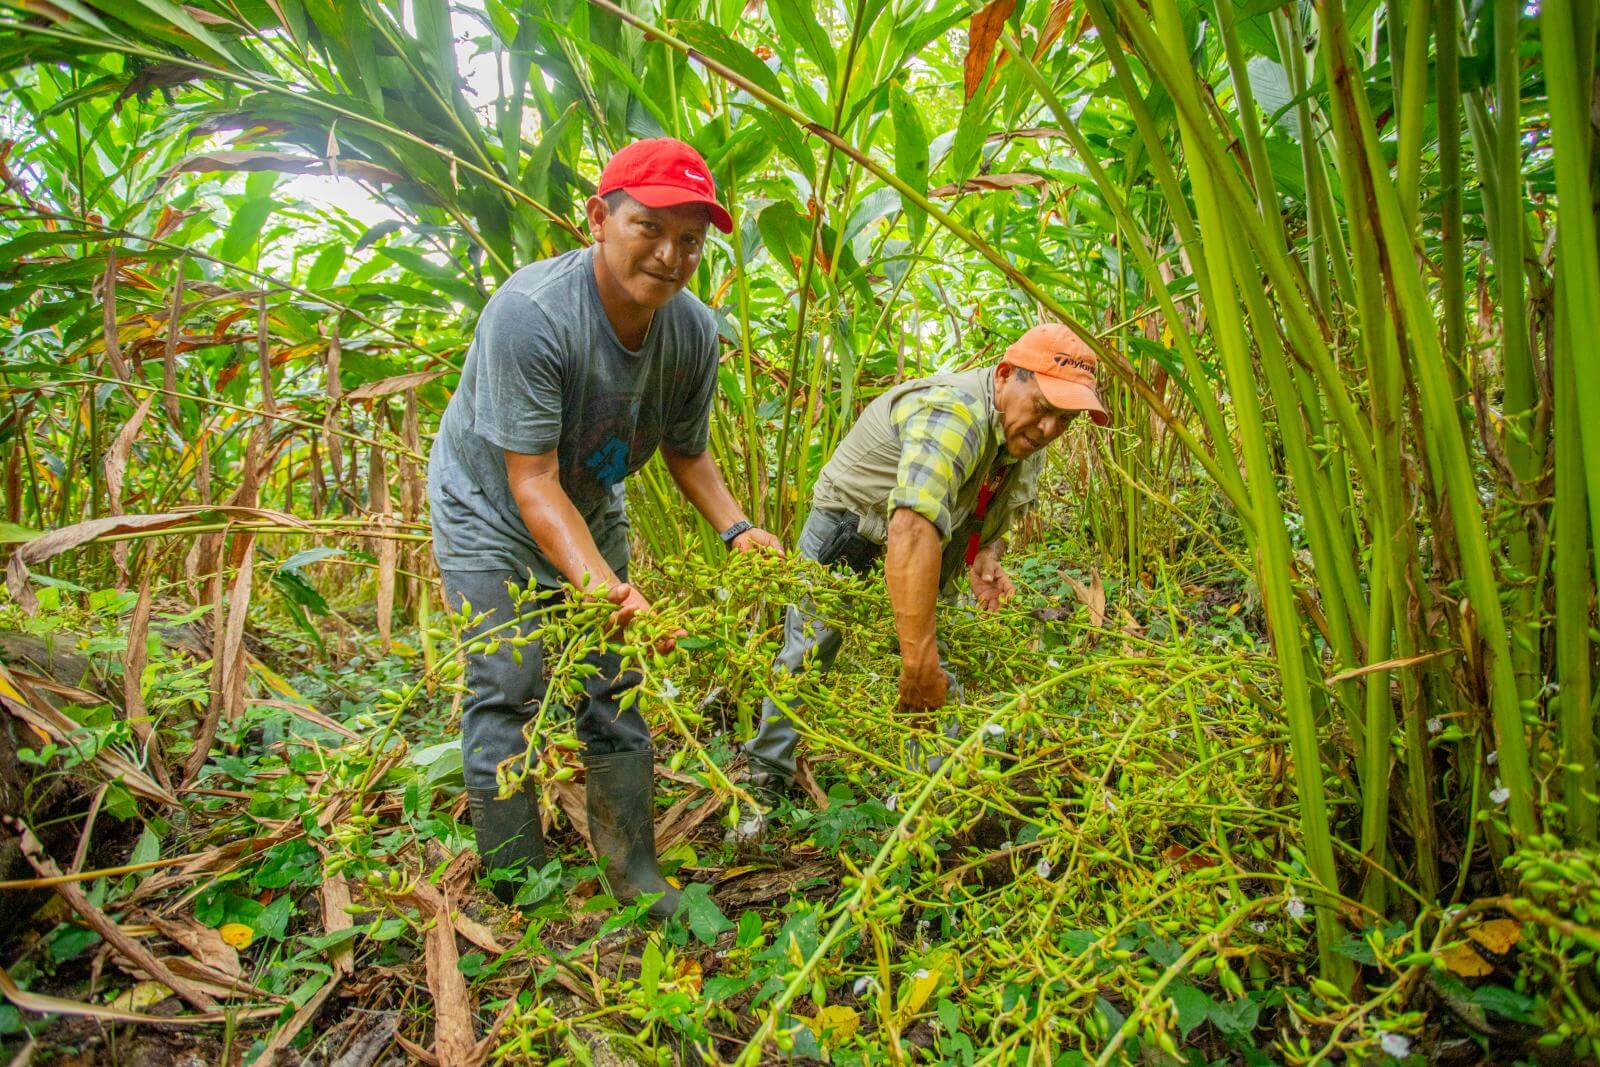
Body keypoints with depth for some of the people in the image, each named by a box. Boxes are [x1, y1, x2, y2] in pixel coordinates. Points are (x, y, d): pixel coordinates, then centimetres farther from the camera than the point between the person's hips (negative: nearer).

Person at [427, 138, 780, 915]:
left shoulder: (694, 332, -16)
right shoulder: (529, 313, -33)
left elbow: (686, 449, -2)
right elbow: (532, 482, -33)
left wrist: (735, 528, -19)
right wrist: (600, 584, -46)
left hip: (590, 512, 5)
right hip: (489, 512, -4)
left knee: (612, 689, 6)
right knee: (506, 692, -8)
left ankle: (635, 874, 20)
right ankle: (518, 895, 8)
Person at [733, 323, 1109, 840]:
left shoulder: (1028, 443, -10)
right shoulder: (954, 414, -40)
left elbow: (994, 517, 6)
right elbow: (913, 530, -53)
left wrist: (986, 559, -19)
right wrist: (918, 660, -56)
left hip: (932, 542, 7)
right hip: (851, 520, -6)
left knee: (941, 659, -1)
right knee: (808, 649, -2)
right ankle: (764, 782, 13)